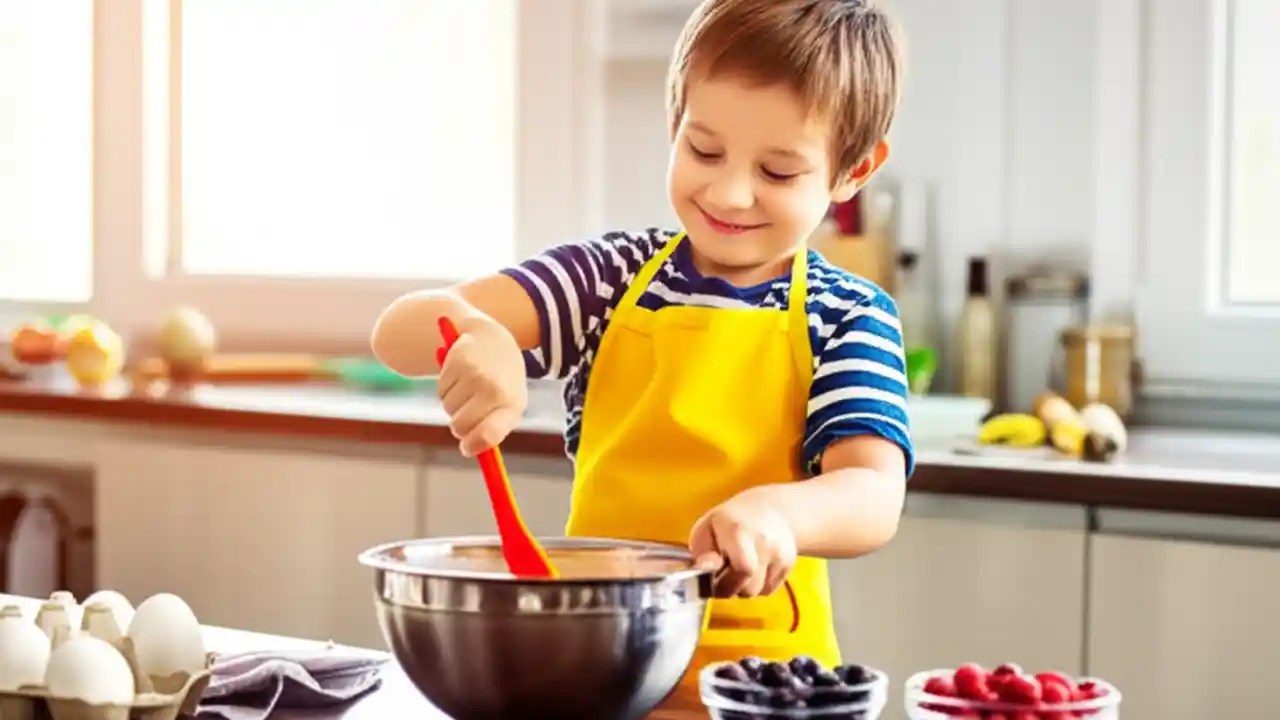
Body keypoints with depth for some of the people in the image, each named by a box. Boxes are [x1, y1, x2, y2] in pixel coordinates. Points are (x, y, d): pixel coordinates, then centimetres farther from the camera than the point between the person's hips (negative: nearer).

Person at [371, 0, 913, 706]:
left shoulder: (850, 318, 1)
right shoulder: (609, 276, 5)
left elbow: (874, 496, -13)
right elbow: (401, 333, -4)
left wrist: (778, 512, -34)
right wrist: (472, 336, -27)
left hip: (758, 666, -2)